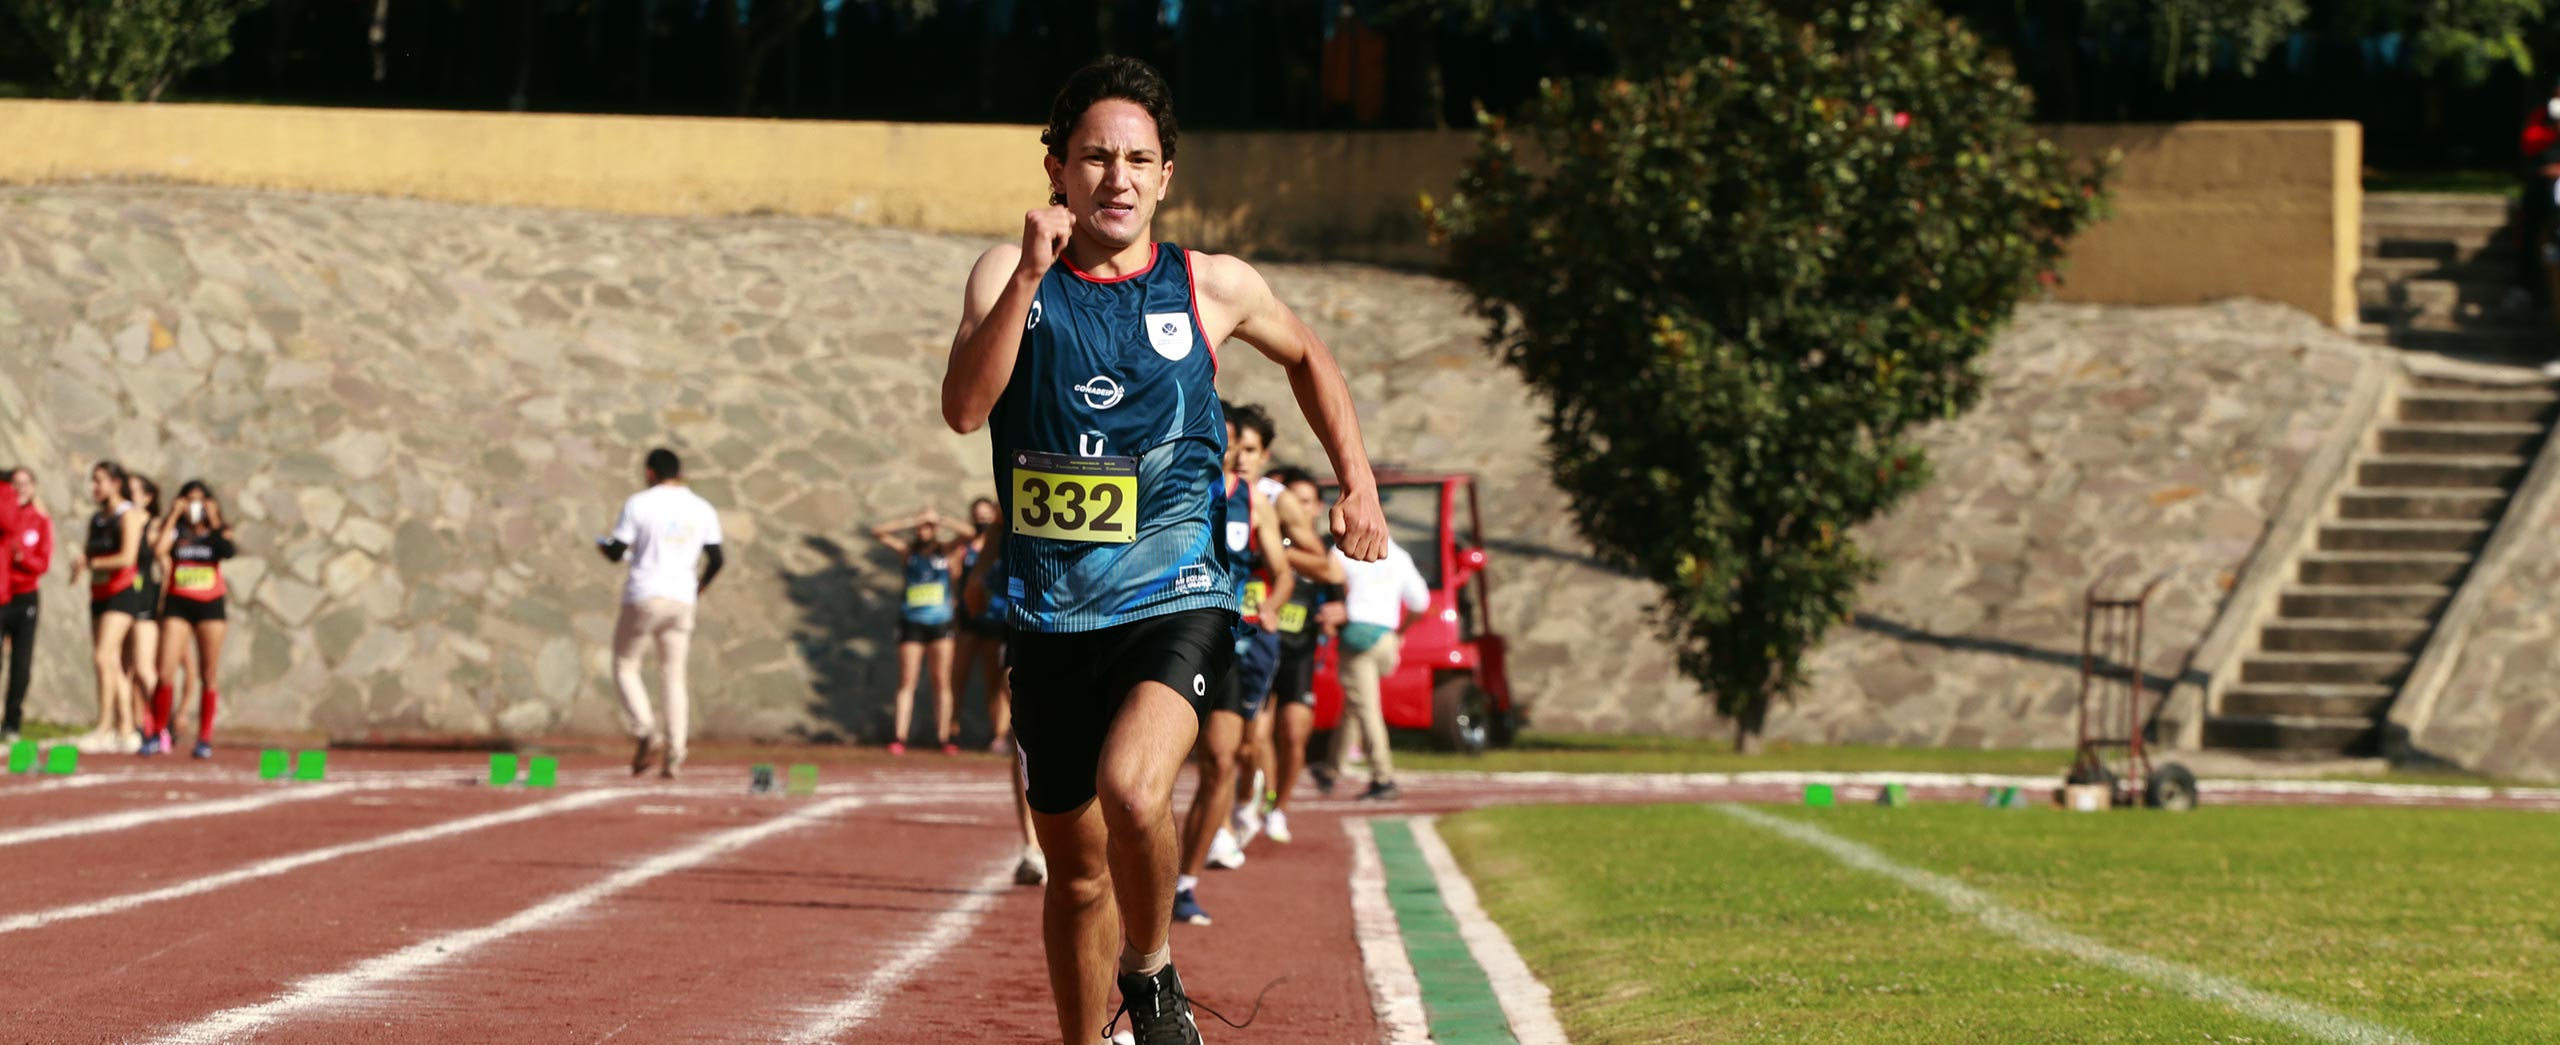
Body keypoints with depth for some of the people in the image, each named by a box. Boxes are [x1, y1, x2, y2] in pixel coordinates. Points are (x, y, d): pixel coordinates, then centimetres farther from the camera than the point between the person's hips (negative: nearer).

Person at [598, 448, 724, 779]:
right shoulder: (703, 509, 7)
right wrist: (700, 587, 23)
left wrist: (601, 543, 17)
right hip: (682, 598, 4)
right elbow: (715, 559, 5)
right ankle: (674, 755, -1)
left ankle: (645, 732, -13)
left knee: (625, 666, 10)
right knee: (674, 676, 10)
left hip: (644, 596, -4)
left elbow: (615, 553, -5)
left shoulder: (640, 504, -5)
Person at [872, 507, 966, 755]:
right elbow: (878, 533, -1)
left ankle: (944, 738, 3)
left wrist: (940, 521, -13)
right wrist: (911, 521, -7)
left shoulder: (945, 550, 4)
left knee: (942, 683, 2)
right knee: (906, 682, -1)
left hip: (940, 623, 0)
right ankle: (899, 738, -4)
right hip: (911, 622, 0)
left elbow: (970, 535, -9)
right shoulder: (908, 551, 5)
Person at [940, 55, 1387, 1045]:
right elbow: (964, 408, -16)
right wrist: (1031, 275, -24)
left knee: (1131, 789, -29)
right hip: (1050, 619, 2)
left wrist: (1357, 479, 13)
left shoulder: (1212, 287, 2)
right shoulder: (1011, 273, 0)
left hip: (1172, 601, -2)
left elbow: (1307, 356, 23)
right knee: (1076, 872, 11)